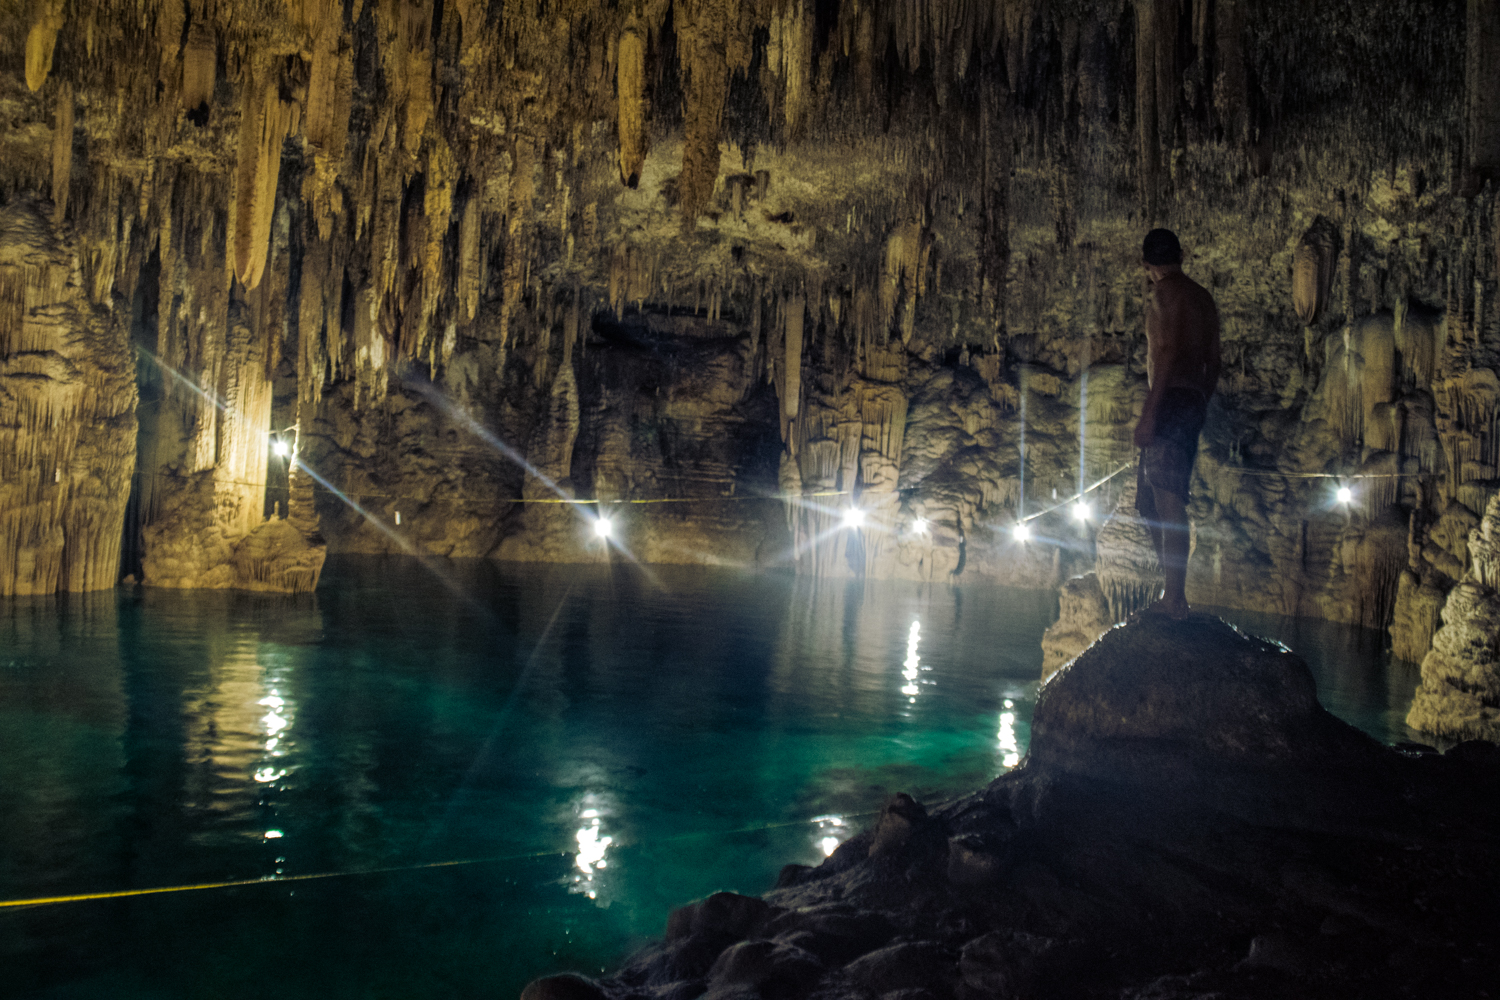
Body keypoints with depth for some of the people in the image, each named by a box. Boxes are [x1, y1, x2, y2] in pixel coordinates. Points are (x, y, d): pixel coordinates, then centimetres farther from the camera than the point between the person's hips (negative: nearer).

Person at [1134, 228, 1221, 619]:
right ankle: (1174, 593, 14)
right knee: (1148, 497, 12)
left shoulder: (1165, 291, -5)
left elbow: (1168, 351, -16)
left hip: (1171, 400, -9)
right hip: (1194, 403, 9)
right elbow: (1213, 365, 22)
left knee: (1168, 502, -11)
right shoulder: (1204, 298, 21)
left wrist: (1149, 411, -20)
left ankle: (1174, 599, -12)